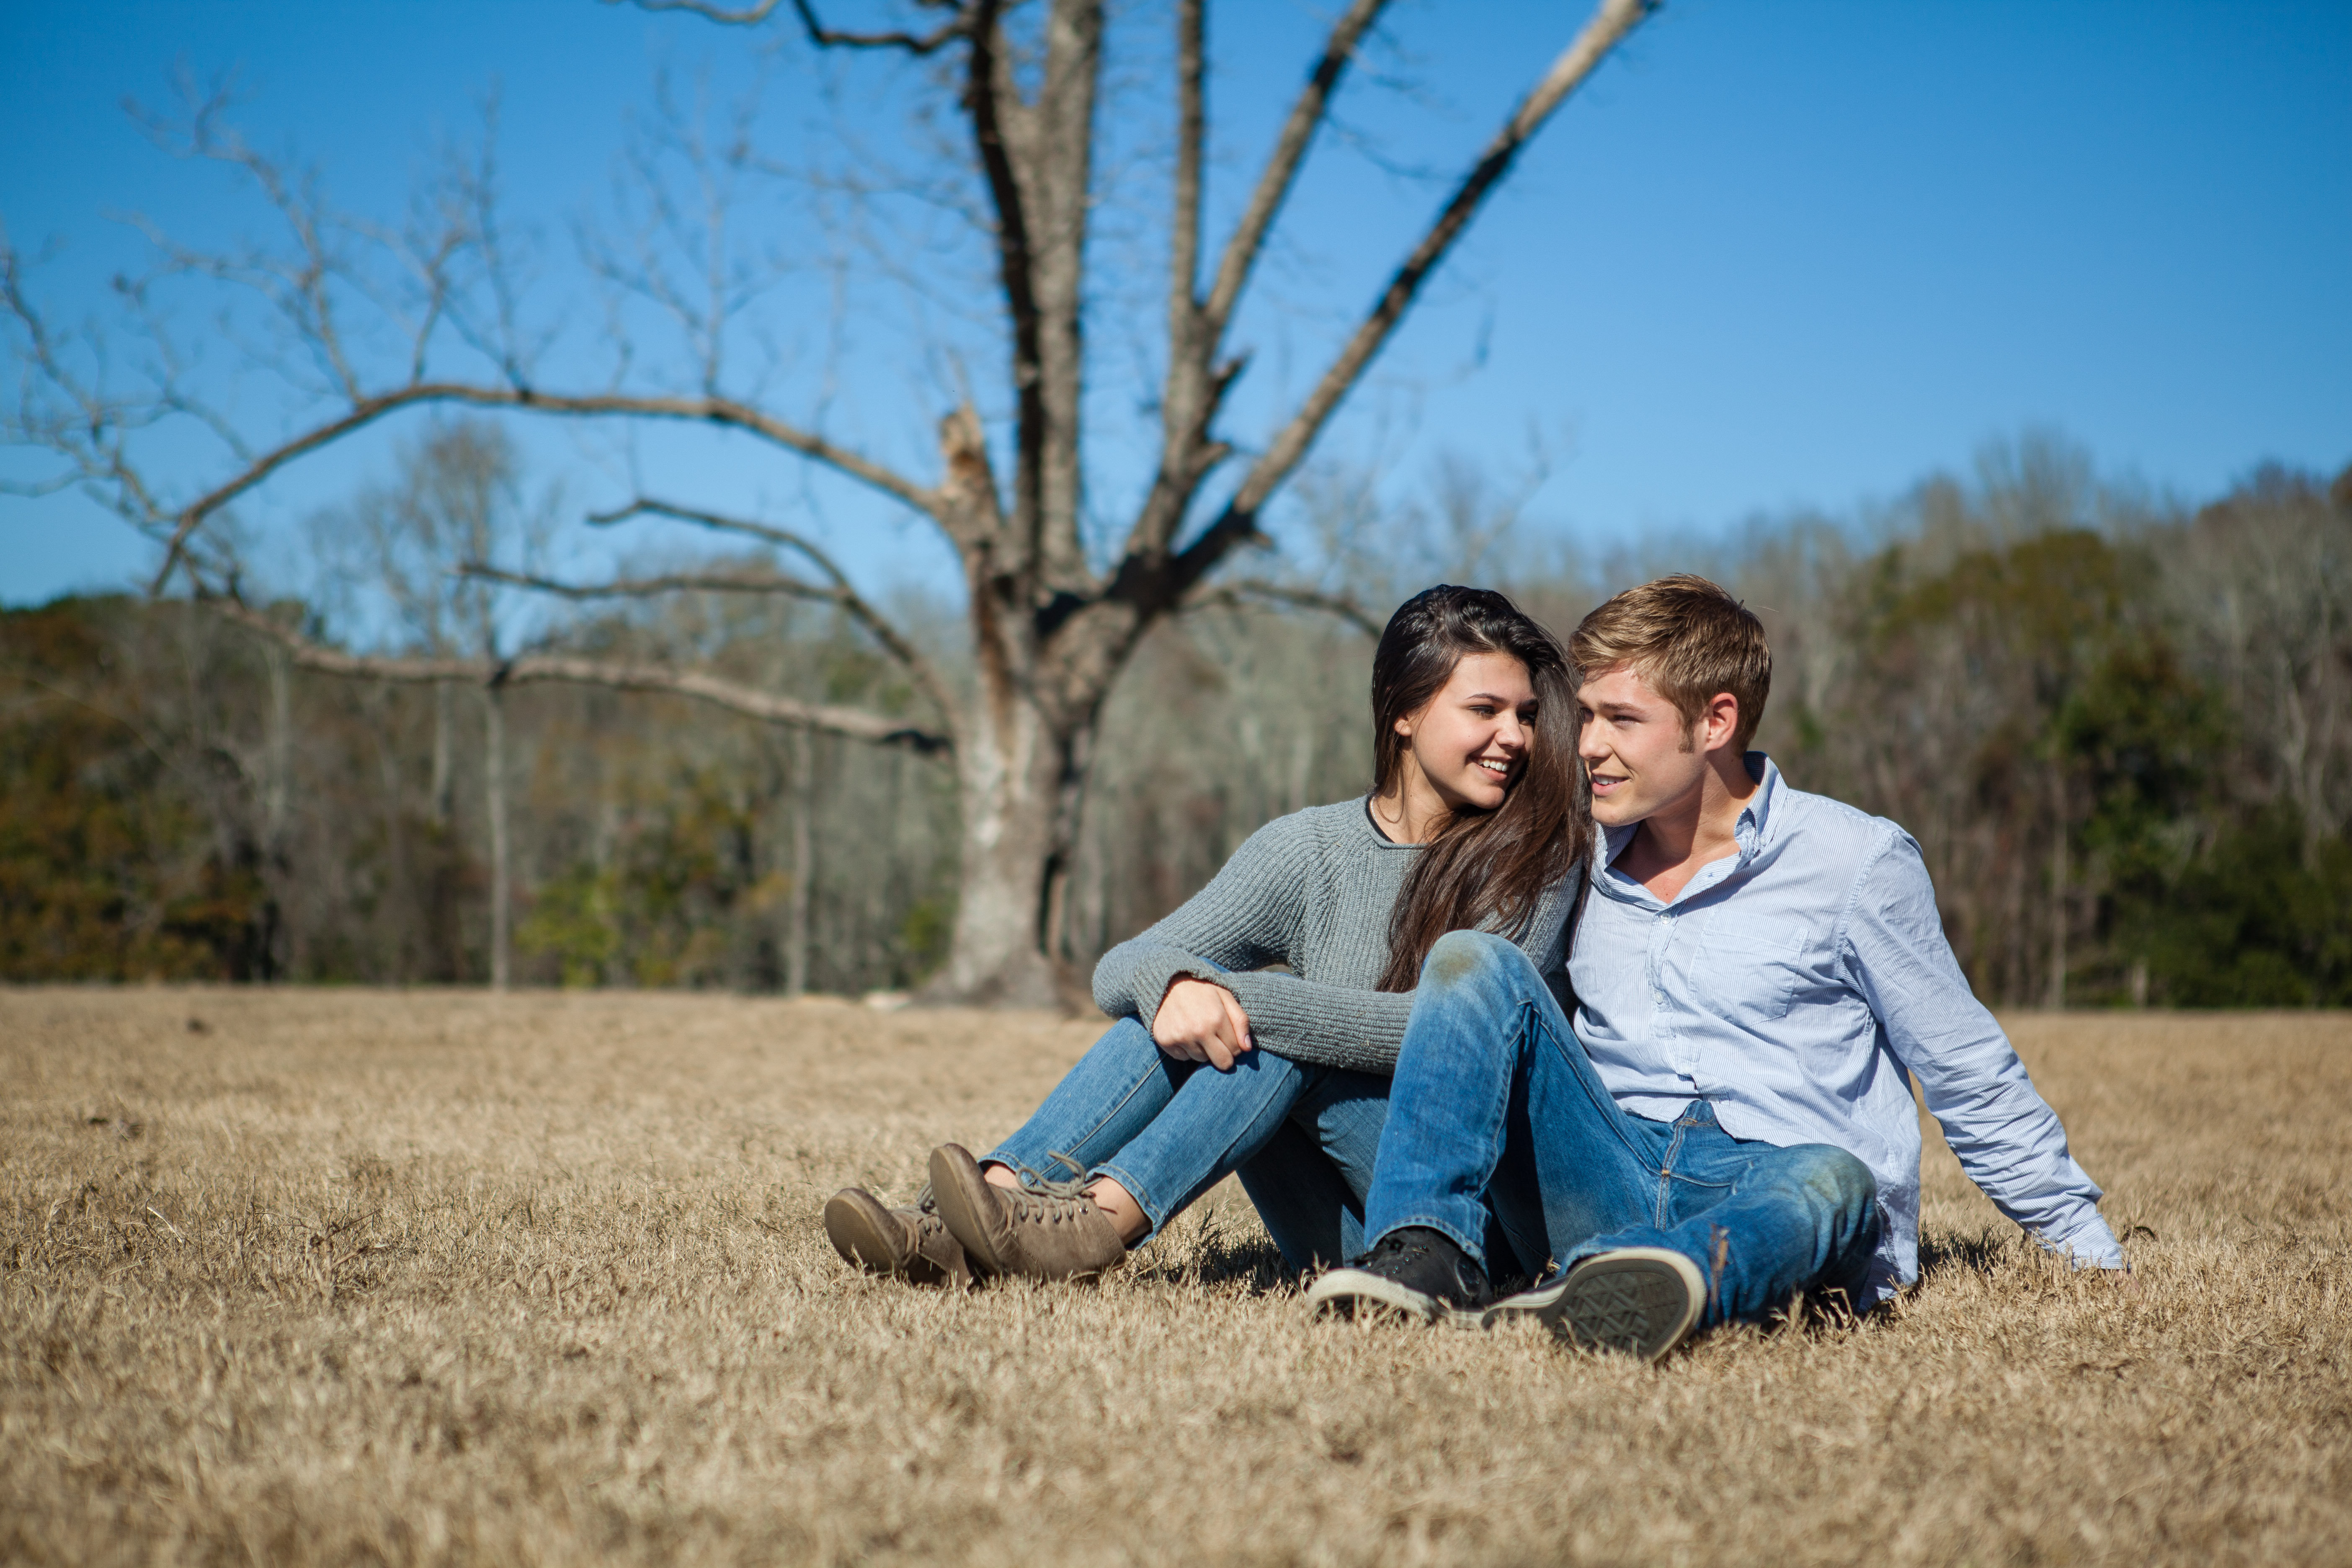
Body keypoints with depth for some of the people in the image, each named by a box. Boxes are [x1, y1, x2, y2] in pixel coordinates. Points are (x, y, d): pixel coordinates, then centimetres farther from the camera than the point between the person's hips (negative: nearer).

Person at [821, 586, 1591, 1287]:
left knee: (1284, 1033, -26)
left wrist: (1250, 998, -28)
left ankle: (1101, 1222, -39)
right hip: (1335, 1234, 3)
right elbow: (1119, 970, -3)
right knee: (1179, 1000, -19)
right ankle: (969, 1227, -33)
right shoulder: (1308, 850, 4)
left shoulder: (1538, 857, -5)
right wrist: (1175, 982, -29)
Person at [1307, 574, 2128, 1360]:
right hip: (1609, 1187, 4)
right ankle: (1427, 1255, -33)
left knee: (1831, 1178, -39)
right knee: (1475, 959, -13)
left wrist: (2089, 1249, 10)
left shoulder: (1856, 862, 4)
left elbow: (1971, 1077, 9)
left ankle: (1594, 1296, -69)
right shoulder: (1583, 868, 16)